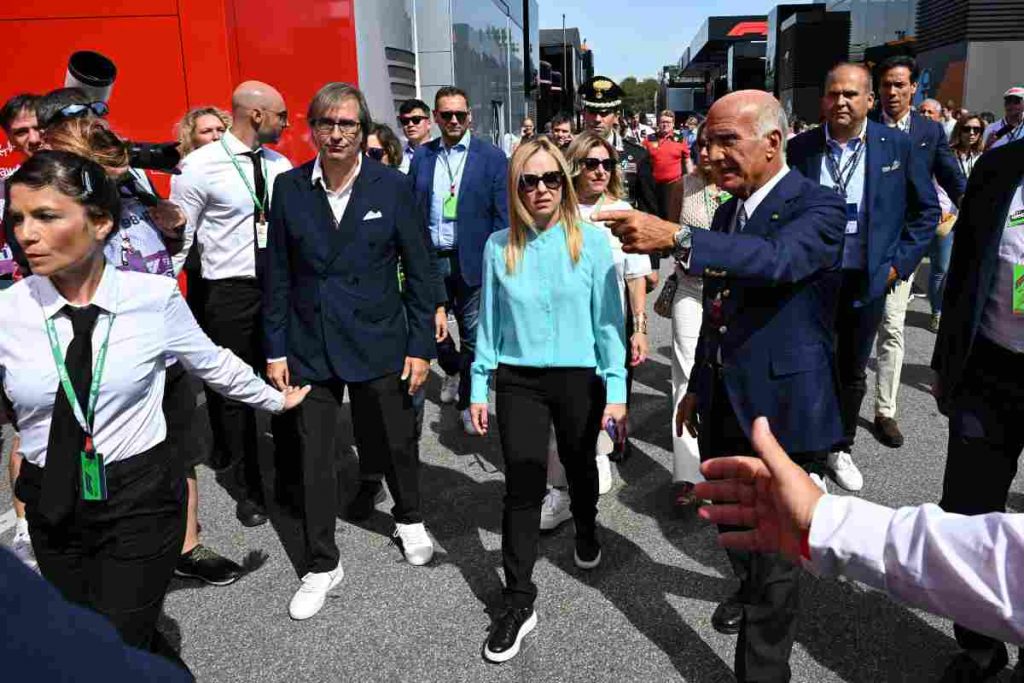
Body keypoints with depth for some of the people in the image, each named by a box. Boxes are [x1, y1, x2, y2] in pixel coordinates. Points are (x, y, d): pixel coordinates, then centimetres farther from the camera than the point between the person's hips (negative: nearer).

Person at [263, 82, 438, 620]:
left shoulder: (392, 186, -6)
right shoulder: (289, 187, 0)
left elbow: (419, 270, -3)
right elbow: (278, 275, 4)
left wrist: (421, 346, -5)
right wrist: (275, 350, 2)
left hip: (378, 341, -1)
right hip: (309, 346, 2)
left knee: (394, 443, 13)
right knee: (312, 457, 7)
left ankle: (409, 519, 43)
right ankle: (320, 565, 25)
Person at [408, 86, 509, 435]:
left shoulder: (491, 156, -3)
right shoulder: (421, 157, 6)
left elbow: (502, 215, -5)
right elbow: (412, 210, 8)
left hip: (472, 261, -3)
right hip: (430, 259, 3)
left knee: (473, 337, 7)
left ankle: (468, 401, 23)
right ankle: (452, 371, 44)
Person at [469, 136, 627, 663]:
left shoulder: (591, 240, -7)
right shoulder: (500, 245, -2)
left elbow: (609, 319, -5)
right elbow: (489, 322, 3)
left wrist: (616, 389, -8)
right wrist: (479, 387, 3)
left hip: (579, 377, 0)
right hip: (518, 380, 0)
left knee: (580, 468, 21)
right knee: (522, 487, -2)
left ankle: (586, 533, 53)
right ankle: (518, 601, 11)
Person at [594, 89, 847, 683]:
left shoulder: (818, 207, -14)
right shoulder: (729, 211, 9)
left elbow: (778, 259, -36)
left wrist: (676, 237, -47)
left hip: (781, 408, -8)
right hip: (723, 405, 8)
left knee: (775, 551, 3)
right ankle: (752, 592, 53)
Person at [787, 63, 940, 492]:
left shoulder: (898, 146, -3)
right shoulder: (800, 148, -3)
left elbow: (926, 211, 3)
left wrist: (898, 264, -3)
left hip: (867, 281, 1)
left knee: (853, 373, 16)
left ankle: (841, 449, 34)